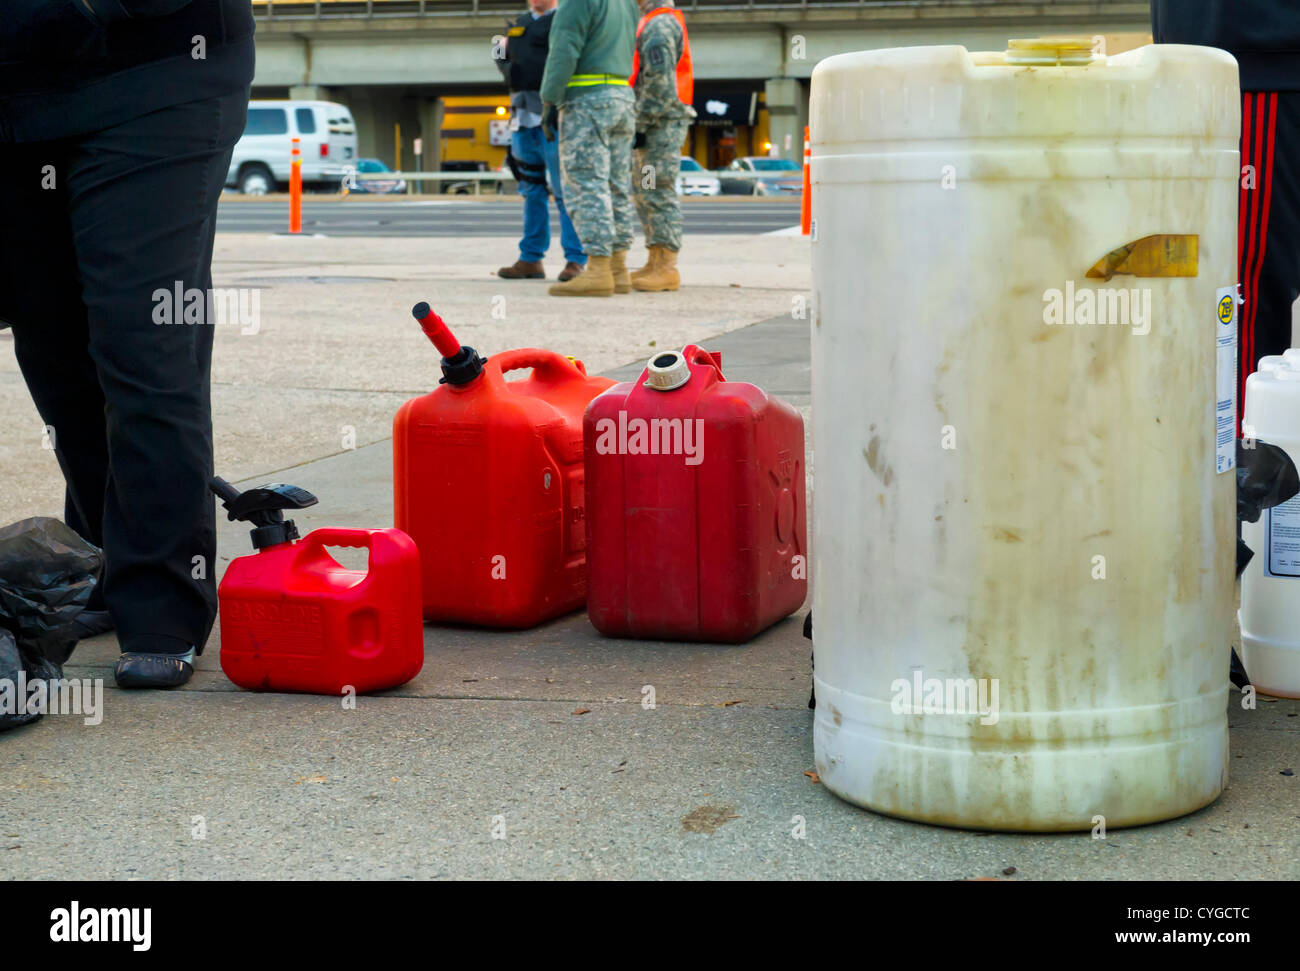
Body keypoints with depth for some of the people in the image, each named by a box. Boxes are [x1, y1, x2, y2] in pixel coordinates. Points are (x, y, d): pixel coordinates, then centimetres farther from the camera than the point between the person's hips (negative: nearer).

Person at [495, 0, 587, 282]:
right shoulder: (520, 24, 20)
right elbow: (502, 56, 28)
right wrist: (508, 68, 8)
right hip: (523, 115, 7)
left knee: (565, 189, -10)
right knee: (531, 189, 9)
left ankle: (576, 261, -9)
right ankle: (530, 259, 13)